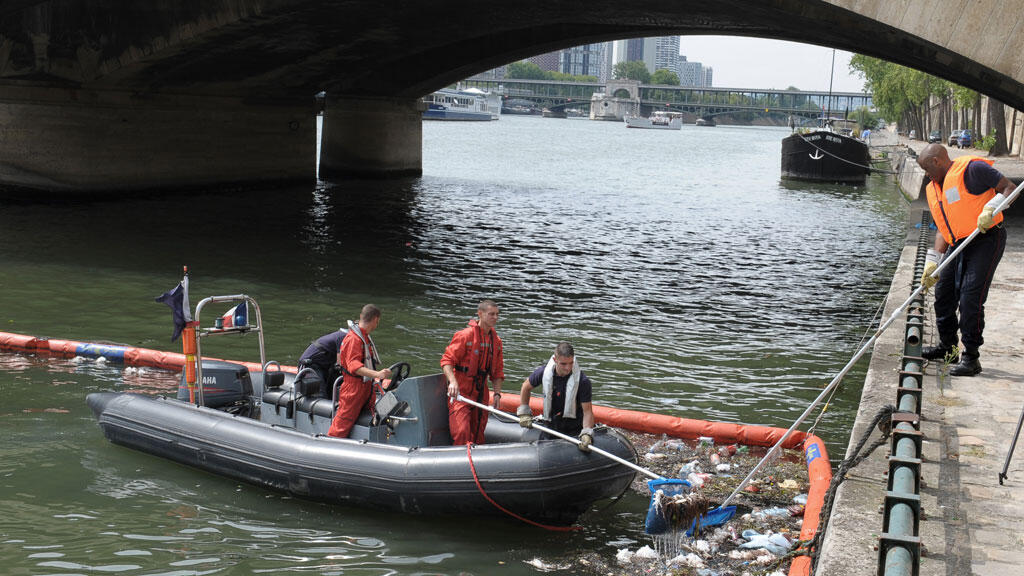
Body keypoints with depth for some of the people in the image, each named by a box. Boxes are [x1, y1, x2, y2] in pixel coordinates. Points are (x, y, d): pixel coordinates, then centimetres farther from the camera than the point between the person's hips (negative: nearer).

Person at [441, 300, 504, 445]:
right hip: (460, 391, -6)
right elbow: (447, 360, -12)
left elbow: (498, 372, 15)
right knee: (461, 433, -15)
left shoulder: (496, 340, 11)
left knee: (478, 436, 9)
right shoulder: (465, 335, -9)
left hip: (481, 393, 6)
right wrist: (452, 381, -27)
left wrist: (497, 393, 2)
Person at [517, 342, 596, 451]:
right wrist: (524, 413, 6)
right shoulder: (544, 372, -10)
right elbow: (526, 387, 11)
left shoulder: (582, 381, -19)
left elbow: (587, 411, -18)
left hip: (575, 430, -3)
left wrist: (587, 434, -33)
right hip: (550, 426, 3)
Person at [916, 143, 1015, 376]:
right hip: (959, 244, 9)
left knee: (970, 298, -14)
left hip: (986, 240, -9)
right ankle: (948, 348, 29)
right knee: (943, 293, 11)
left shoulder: (971, 169, -11)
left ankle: (971, 357, -7)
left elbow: (1008, 188, -10)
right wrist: (932, 262, 4)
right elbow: (944, 230, 14)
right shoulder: (934, 189, 14)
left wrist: (990, 210, -26)